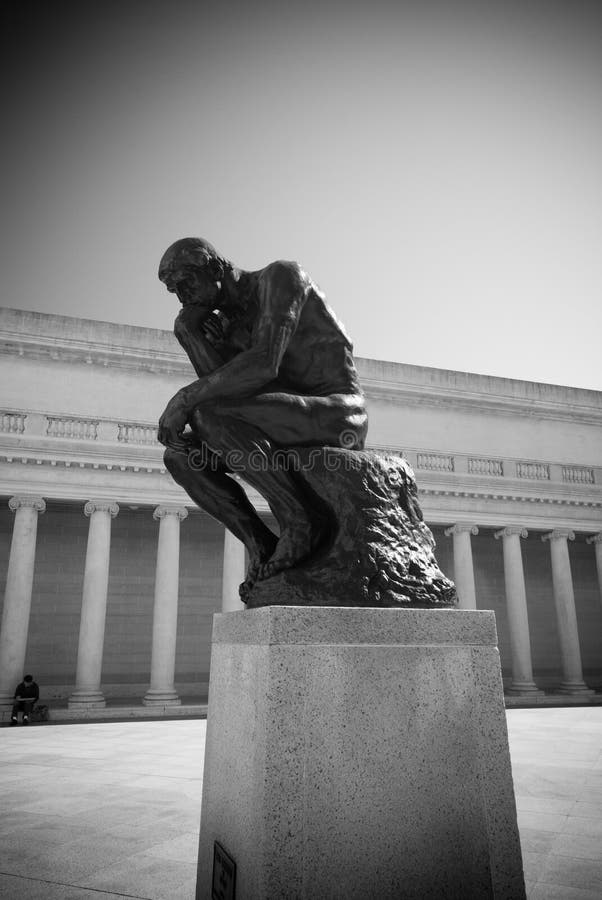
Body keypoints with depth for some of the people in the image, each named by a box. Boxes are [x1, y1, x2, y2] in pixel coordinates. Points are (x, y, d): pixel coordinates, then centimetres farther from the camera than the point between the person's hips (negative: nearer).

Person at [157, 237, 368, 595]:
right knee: (180, 454, -2)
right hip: (296, 434, 8)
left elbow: (264, 365, -23)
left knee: (210, 414, -28)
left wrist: (184, 398, -21)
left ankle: (301, 520, -16)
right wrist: (188, 329, -6)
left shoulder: (281, 274, -8)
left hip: (340, 418, -8)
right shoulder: (229, 326, 17)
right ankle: (263, 548, -6)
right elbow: (220, 386, 1)